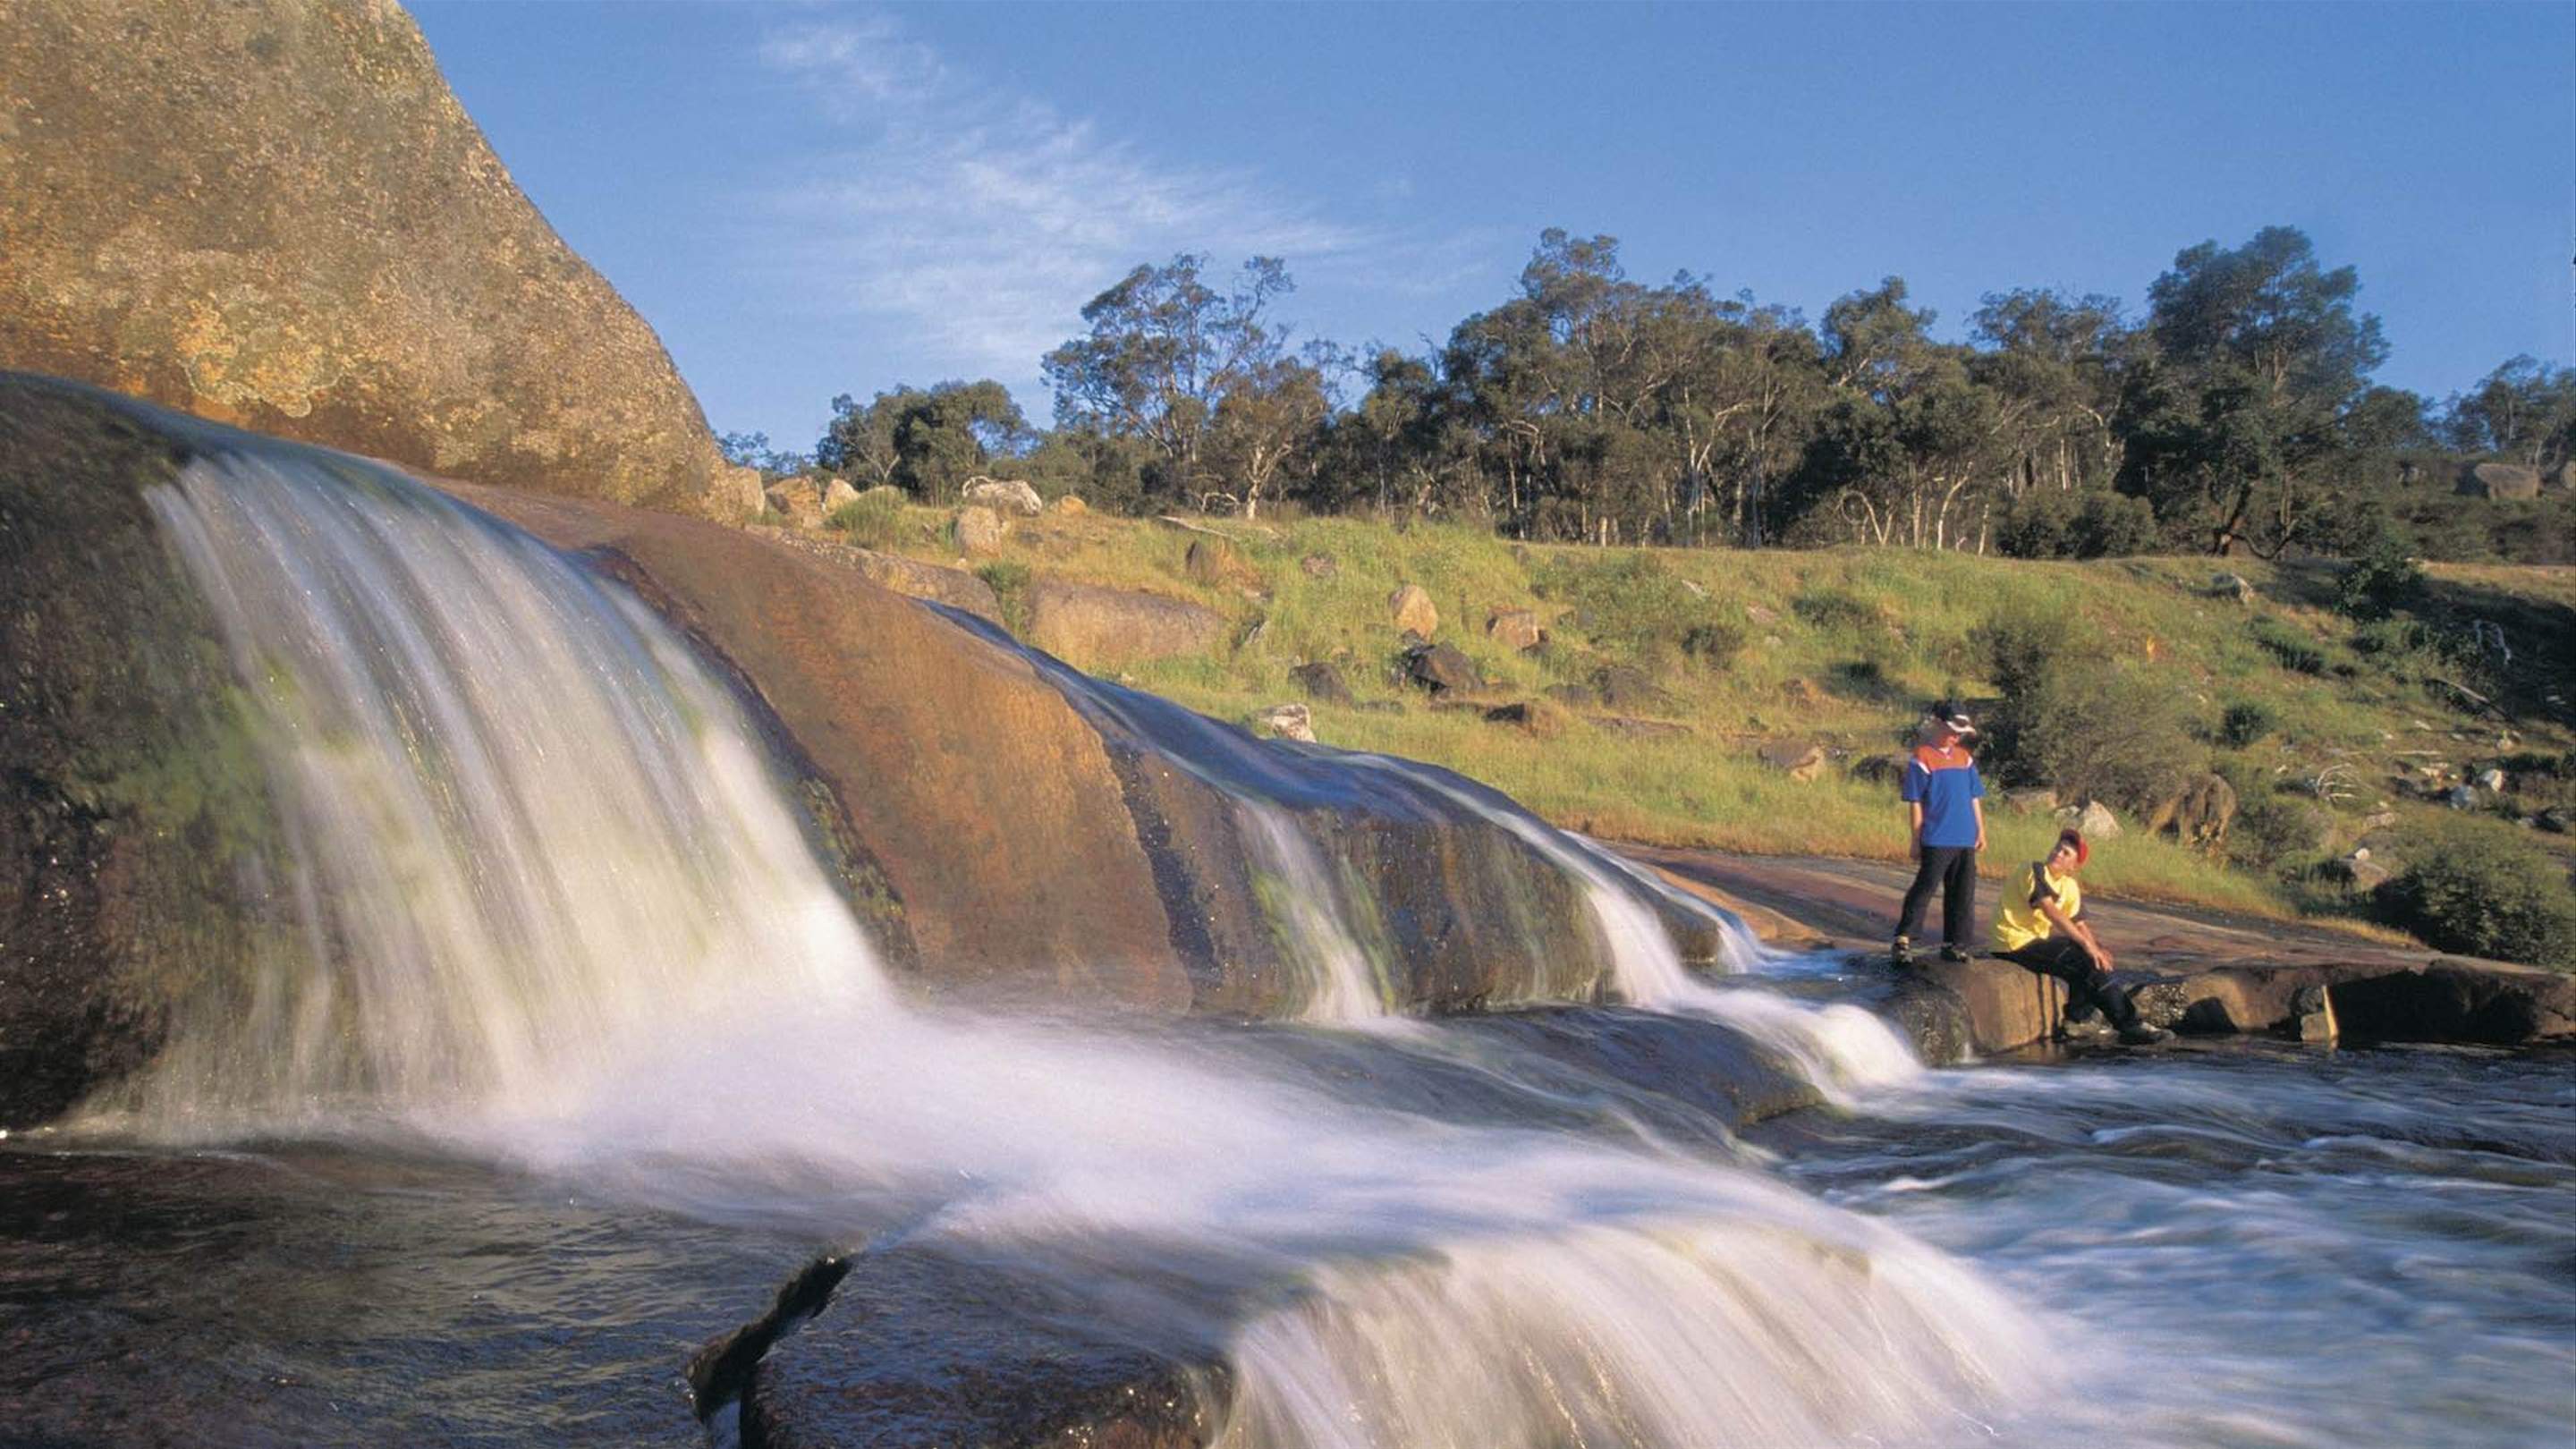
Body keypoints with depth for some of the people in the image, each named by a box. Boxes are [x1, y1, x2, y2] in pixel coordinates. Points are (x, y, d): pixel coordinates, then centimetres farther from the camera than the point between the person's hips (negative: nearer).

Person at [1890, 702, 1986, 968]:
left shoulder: (1965, 757, 13)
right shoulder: (1922, 757, -5)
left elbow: (1975, 798, 18)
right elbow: (1915, 803, -6)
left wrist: (1981, 830, 14)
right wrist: (1917, 839, -7)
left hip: (1966, 840, 6)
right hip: (1936, 840, -6)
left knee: (1963, 895, 9)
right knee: (1923, 889, -7)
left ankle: (1953, 944, 17)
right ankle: (1903, 941, -4)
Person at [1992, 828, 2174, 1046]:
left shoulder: (2070, 887, 11)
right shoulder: (2036, 871, -15)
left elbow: (2079, 924, 6)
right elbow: (2052, 913, -25)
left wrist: (2096, 948, -14)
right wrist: (2087, 944, -27)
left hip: (2035, 940, 9)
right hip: (2016, 944, -9)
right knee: (2088, 963, -17)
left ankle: (2075, 1019, 10)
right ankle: (2131, 1027, -13)